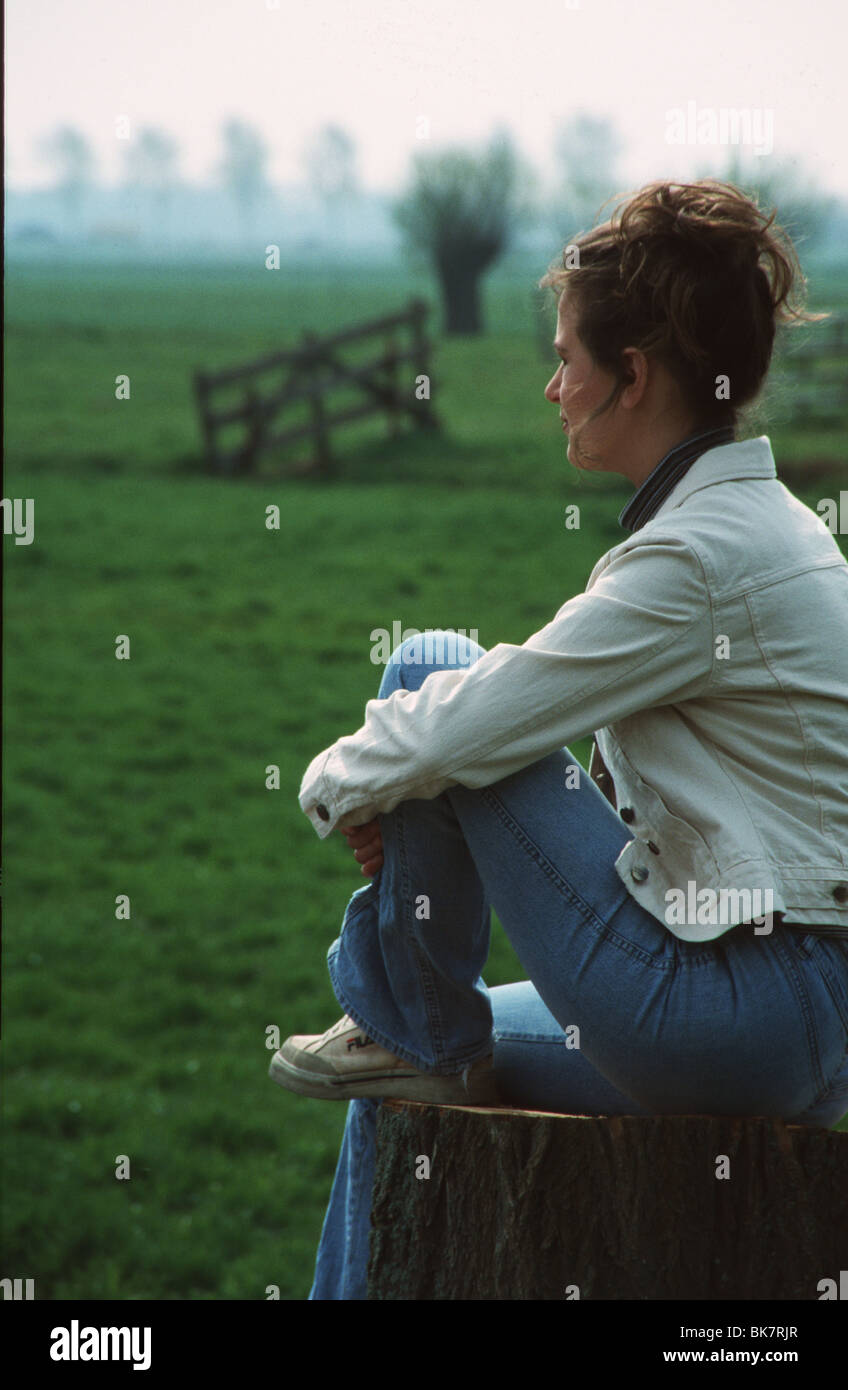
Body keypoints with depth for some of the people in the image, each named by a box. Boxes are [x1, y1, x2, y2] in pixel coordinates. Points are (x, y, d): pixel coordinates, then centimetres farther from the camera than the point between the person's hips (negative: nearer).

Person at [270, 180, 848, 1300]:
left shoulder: (703, 555, -17)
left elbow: (459, 727, -17)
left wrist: (340, 781, 4)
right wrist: (397, 791, 10)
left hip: (727, 1017, -10)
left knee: (427, 672, -6)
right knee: (402, 1079, 24)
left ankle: (417, 1030, 7)